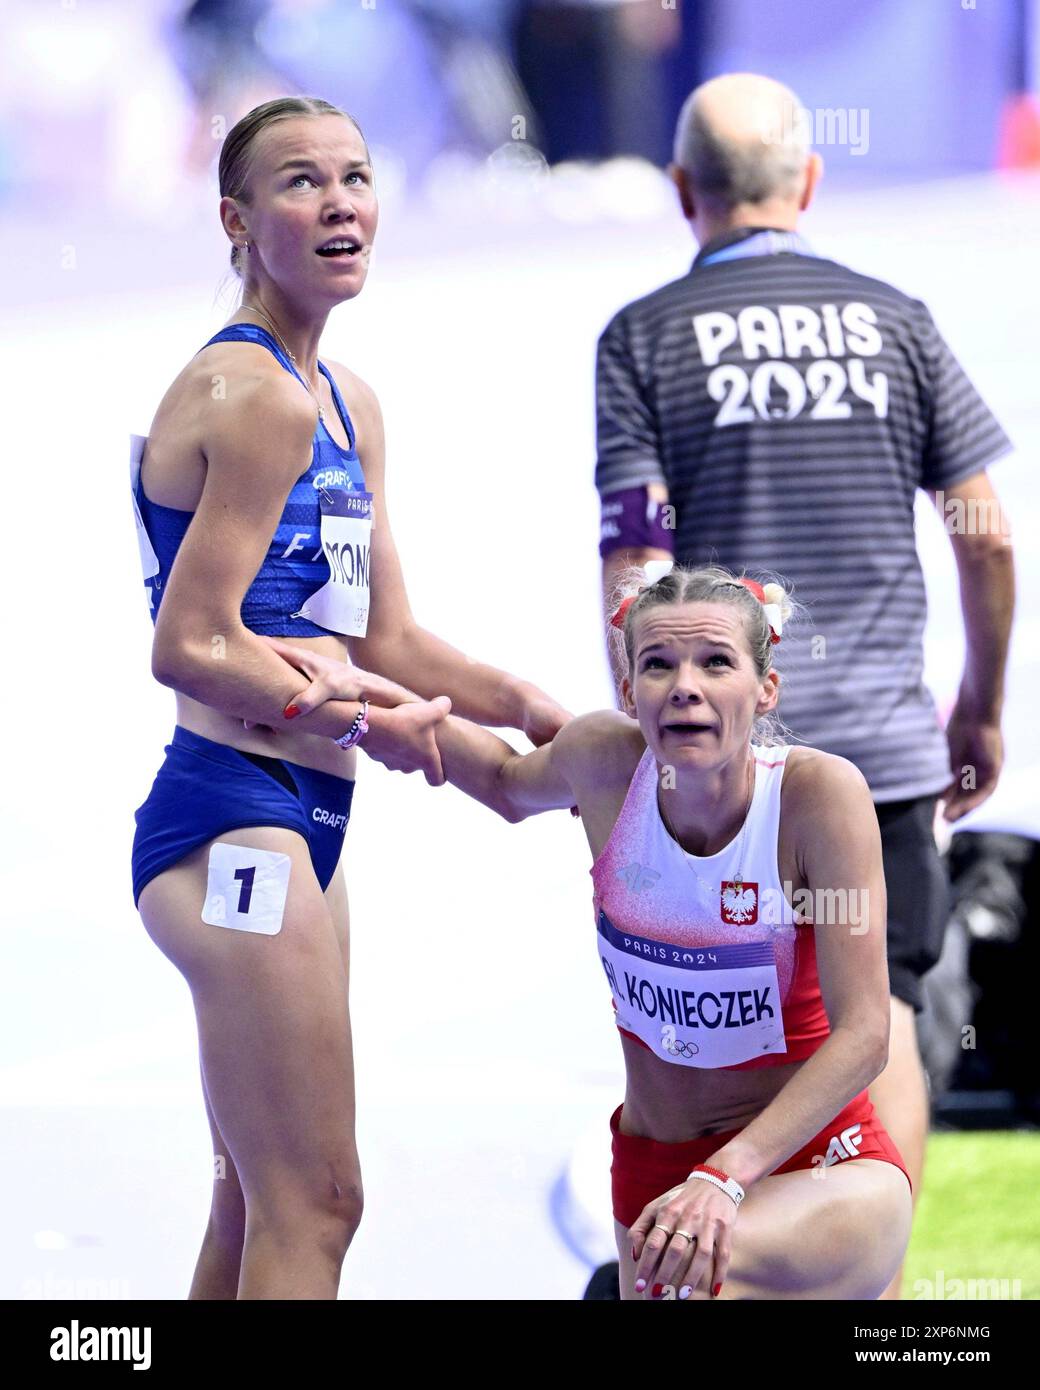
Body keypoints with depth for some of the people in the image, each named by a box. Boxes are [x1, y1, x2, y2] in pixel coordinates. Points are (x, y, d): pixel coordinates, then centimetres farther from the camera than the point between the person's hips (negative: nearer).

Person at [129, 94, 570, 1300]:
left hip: (299, 824, 11)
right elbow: (192, 647, -21)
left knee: (258, 1201, 18)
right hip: (235, 820, -11)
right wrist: (365, 723, -13)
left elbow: (384, 638, 21)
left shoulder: (347, 405, 16)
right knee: (312, 1202, -9)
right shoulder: (252, 397, -16)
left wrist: (528, 711, 10)